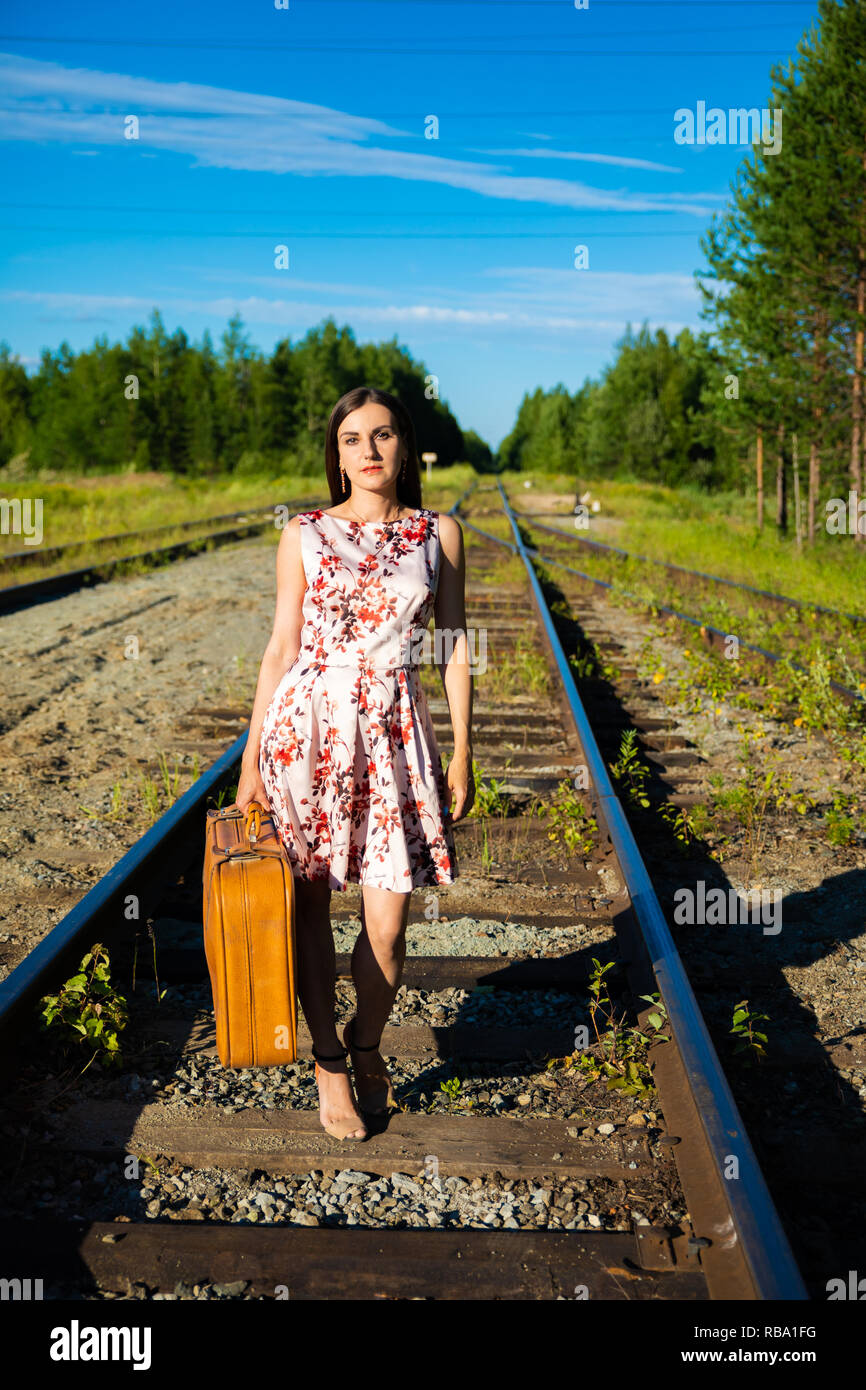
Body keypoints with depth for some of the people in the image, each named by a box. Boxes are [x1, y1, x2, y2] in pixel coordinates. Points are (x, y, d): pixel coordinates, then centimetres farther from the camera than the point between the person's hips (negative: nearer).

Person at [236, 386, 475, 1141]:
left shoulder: (440, 533, 5)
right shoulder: (304, 535, 3)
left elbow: (455, 647, 7)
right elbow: (282, 647, 5)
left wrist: (462, 752, 4)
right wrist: (252, 753, 4)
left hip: (395, 733, 1)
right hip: (308, 724, 0)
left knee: (388, 922, 2)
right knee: (309, 902, 6)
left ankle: (367, 1045, 30)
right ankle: (329, 1062, 27)